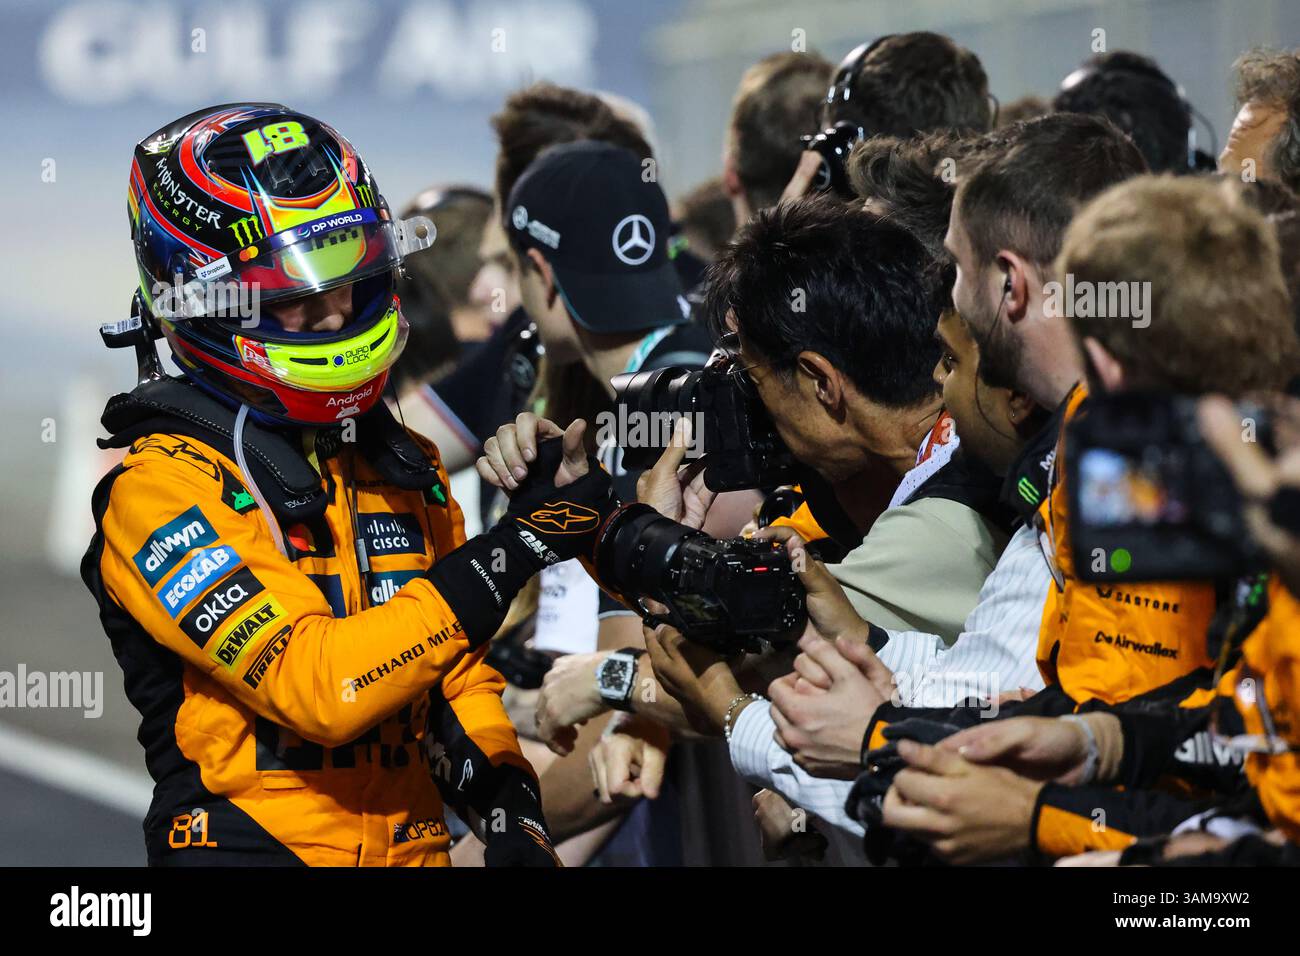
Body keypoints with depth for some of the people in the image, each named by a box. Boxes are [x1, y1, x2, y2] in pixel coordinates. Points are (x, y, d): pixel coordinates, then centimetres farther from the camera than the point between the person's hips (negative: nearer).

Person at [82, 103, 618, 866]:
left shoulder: (403, 464, 14)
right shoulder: (164, 485, -9)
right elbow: (316, 684, -18)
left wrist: (510, 800, 4)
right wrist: (512, 550, -19)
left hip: (412, 845, 5)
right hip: (253, 840, -4)